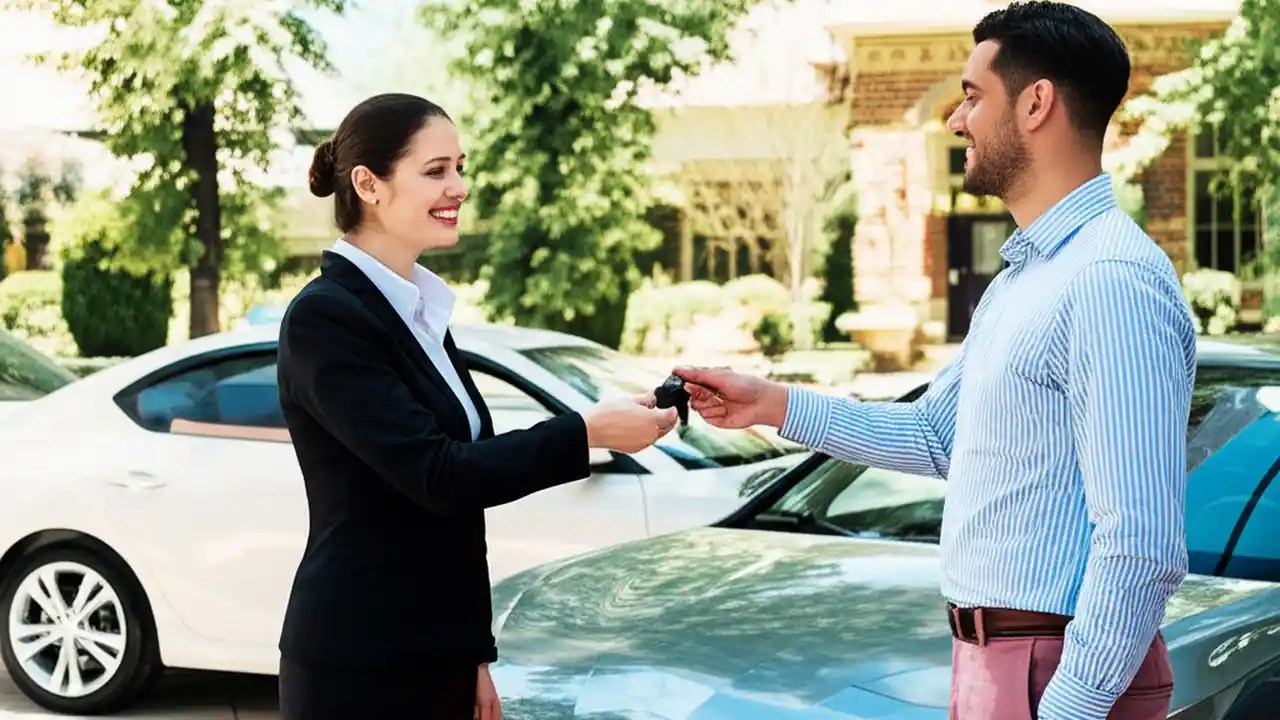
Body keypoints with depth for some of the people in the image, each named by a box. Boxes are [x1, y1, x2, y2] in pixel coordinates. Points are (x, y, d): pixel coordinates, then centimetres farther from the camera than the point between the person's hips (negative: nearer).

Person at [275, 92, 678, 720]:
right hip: (356, 667, -8)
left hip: (435, 655, 8)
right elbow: (434, 474, -21)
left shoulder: (419, 312, 12)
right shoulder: (324, 318, -14)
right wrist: (587, 432, -22)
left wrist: (474, 655, 15)